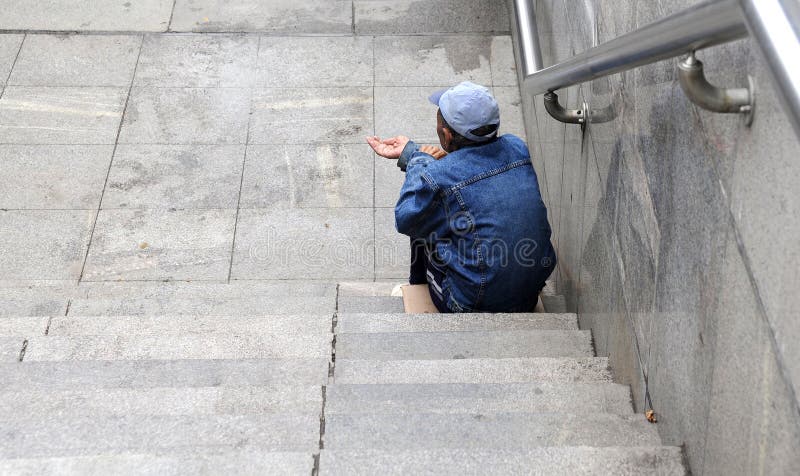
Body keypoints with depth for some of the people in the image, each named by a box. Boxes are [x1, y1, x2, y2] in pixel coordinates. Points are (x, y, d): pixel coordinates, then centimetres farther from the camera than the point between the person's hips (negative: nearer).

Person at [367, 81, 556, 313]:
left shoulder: (436, 176, -24)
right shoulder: (516, 148, -6)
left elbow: (404, 220, -3)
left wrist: (420, 162, 7)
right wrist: (409, 151, 17)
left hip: (474, 305, -5)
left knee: (422, 224, 18)